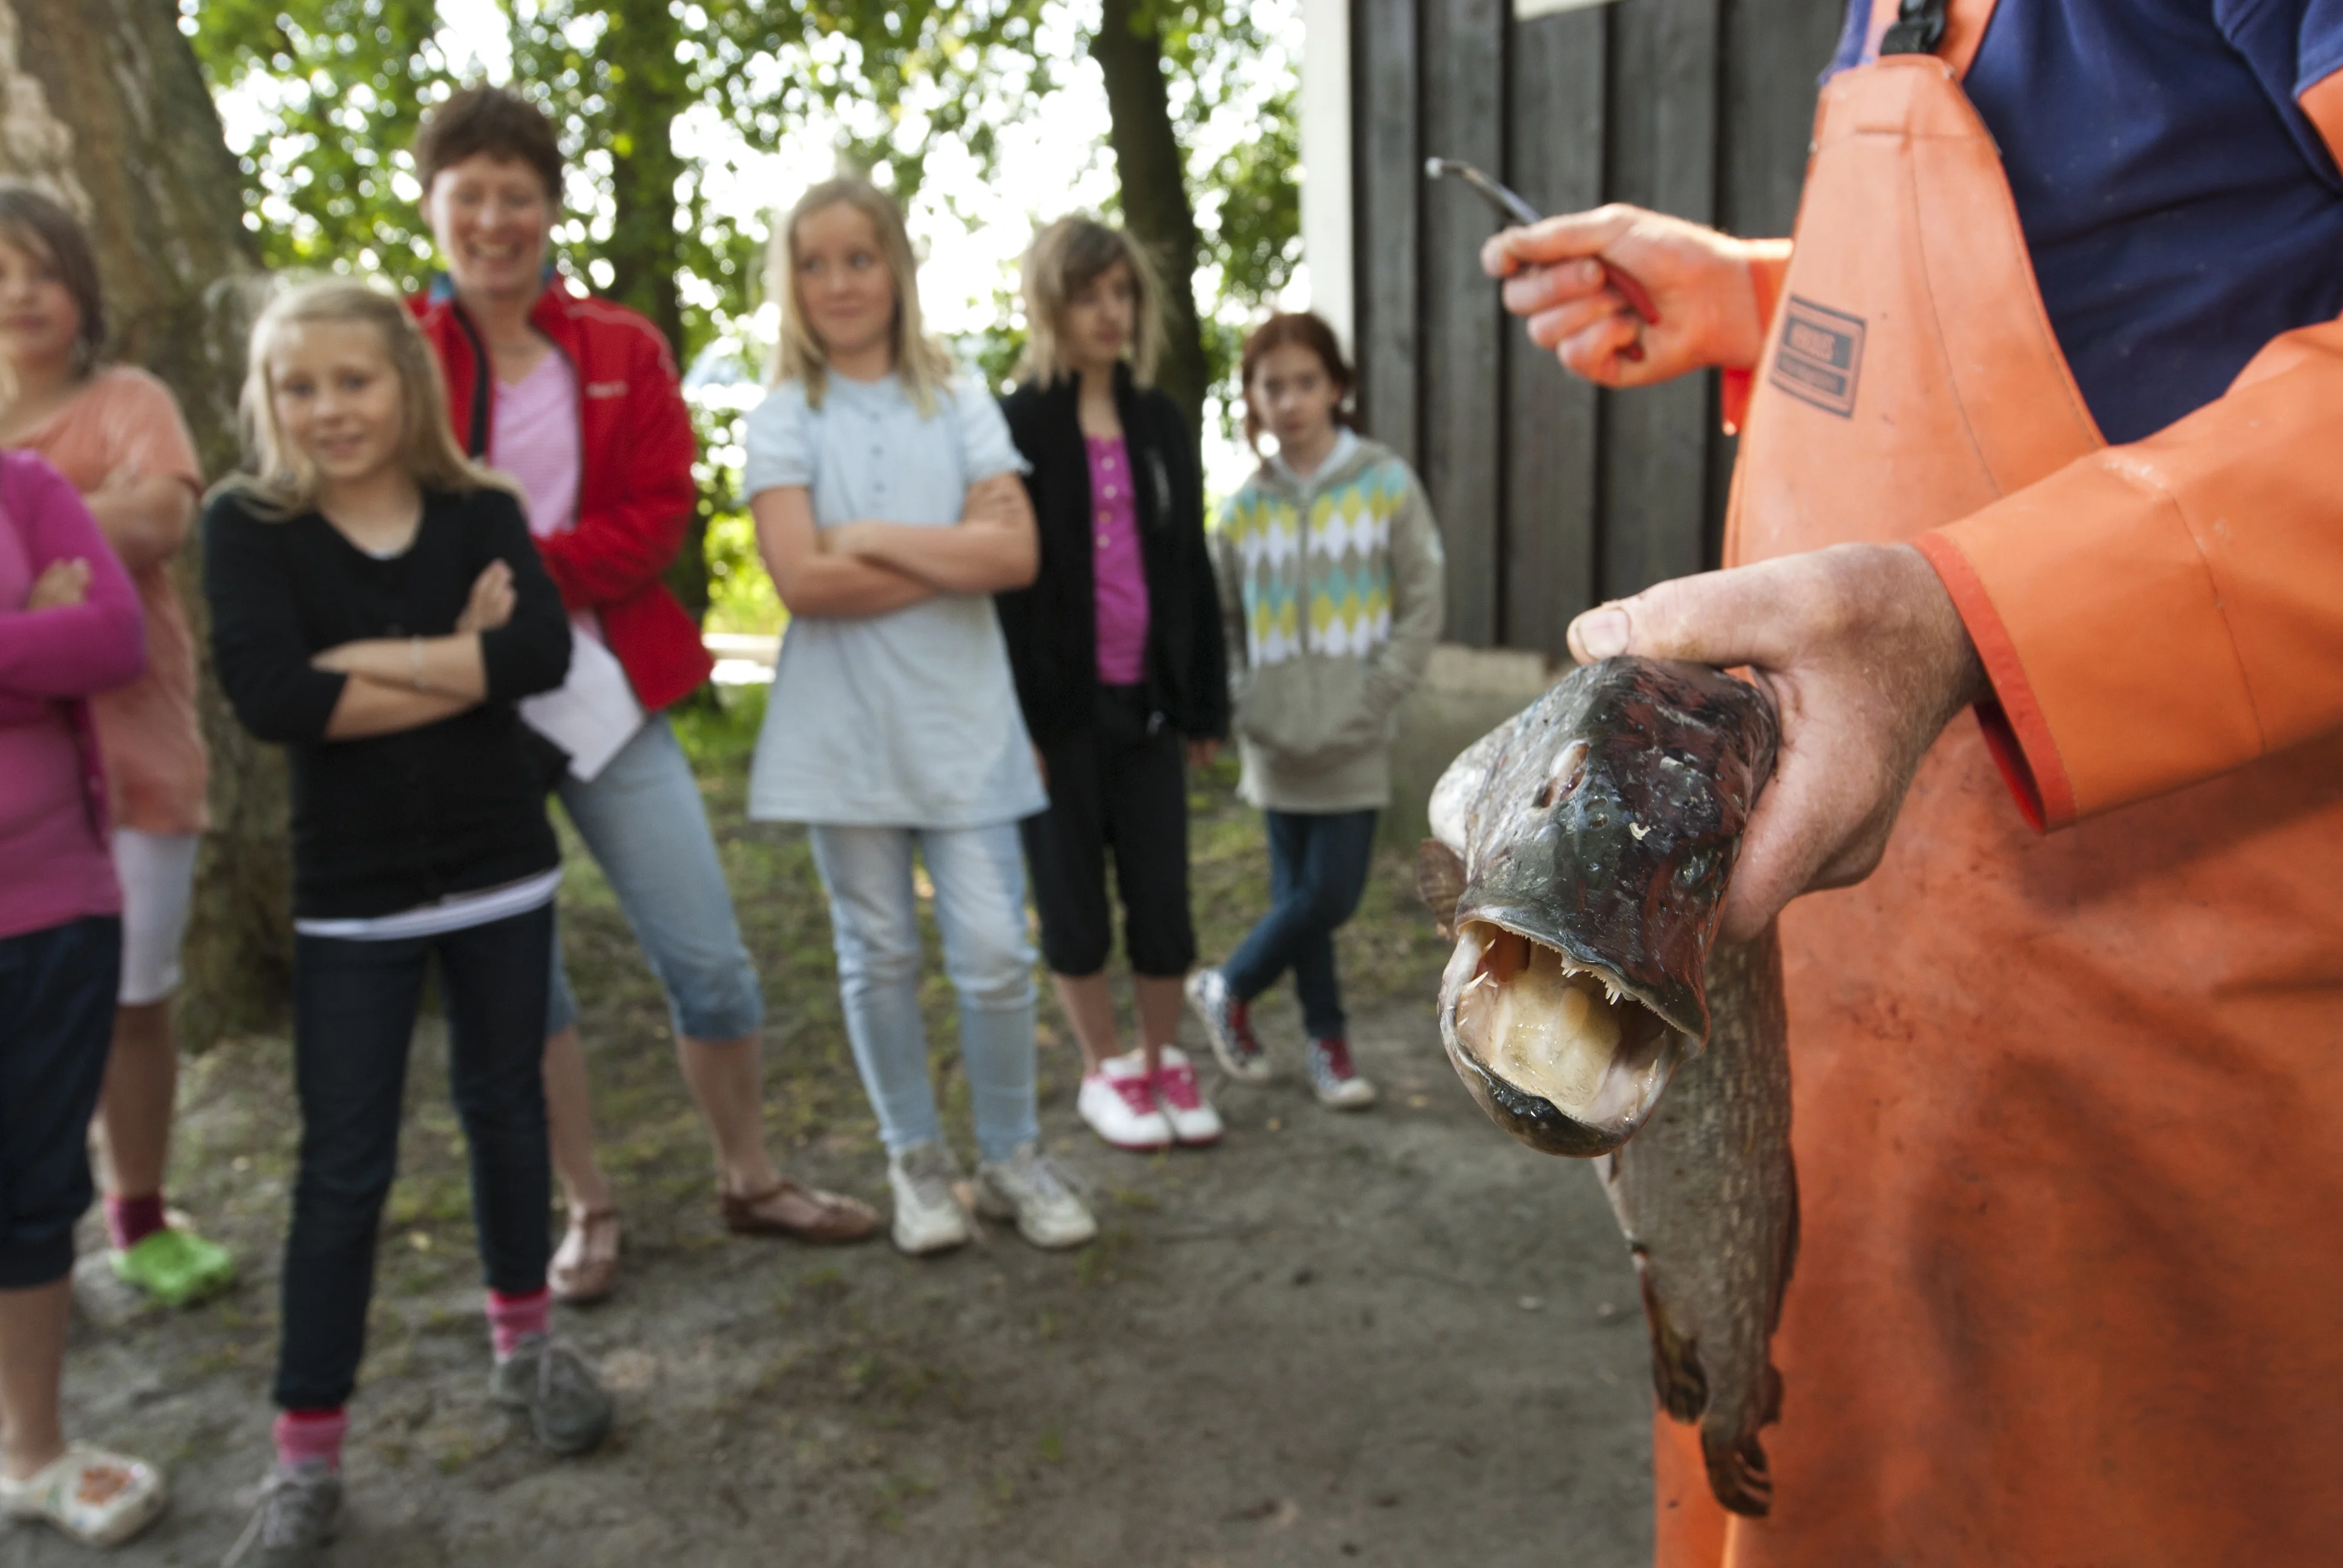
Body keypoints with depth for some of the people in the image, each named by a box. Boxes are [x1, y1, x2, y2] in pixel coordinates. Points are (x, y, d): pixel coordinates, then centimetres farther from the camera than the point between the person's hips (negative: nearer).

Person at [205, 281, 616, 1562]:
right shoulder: (248, 526, -6)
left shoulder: (482, 513, -1)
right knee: (343, 1165, 3)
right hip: (347, 895, -2)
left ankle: (525, 1342, 36)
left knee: (505, 1108, 15)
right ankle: (307, 1447, 16)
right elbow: (265, 696, -21)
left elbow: (544, 652, -19)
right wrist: (462, 666, -17)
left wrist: (373, 660, -21)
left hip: (502, 872, 2)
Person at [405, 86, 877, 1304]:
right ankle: (588, 1209, 28)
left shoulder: (622, 351, 5)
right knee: (520, 976, 9)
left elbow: (661, 513, -4)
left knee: (708, 957, 4)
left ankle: (750, 1180, 26)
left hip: (603, 692, 1)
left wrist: (534, 572, -17)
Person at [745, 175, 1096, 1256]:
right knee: (880, 955, 9)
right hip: (843, 728, 0)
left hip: (962, 719, 1)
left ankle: (1013, 1157, 19)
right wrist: (955, 552, -9)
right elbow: (803, 580, -13)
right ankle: (916, 1163, 26)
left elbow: (1016, 555, -7)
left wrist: (873, 536, -10)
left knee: (994, 955, -1)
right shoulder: (784, 417, 1)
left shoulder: (959, 404, 6)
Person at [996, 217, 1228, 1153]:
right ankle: (1106, 1073, 25)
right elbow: (999, 583, -8)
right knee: (1073, 899, 8)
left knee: (1163, 894, 6)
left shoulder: (1160, 425, 9)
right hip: (1061, 704, -3)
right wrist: (1020, 719, -12)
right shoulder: (1015, 428, -5)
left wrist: (1204, 704, 10)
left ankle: (1164, 1061, 26)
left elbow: (1192, 570, 12)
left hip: (1147, 698, 4)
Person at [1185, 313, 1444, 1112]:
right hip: (1277, 743, 2)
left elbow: (1422, 607, -4)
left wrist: (1366, 708, -11)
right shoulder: (1245, 506, 3)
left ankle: (1228, 988, 23)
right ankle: (1328, 1039, 28)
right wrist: (1244, 709, -5)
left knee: (1327, 897, -2)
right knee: (1302, 896, 9)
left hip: (1354, 745, -1)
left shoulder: (1387, 484, -3)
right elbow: (1220, 621, 9)